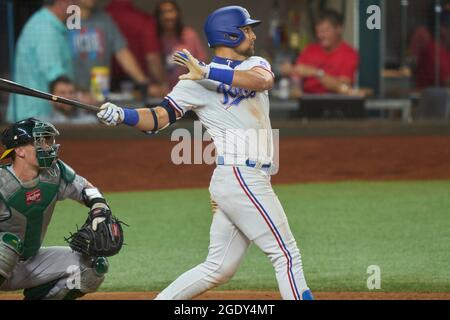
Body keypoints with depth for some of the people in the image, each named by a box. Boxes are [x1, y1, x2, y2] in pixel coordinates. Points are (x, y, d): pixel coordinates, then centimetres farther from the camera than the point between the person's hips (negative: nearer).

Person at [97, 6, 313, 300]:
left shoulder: (255, 65, 15)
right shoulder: (197, 81, -3)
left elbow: (263, 80, -10)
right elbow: (159, 118, -6)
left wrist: (208, 72, -21)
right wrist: (121, 115, -25)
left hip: (252, 181, 7)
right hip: (241, 177, -7)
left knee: (219, 269, 8)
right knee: (287, 254, -6)